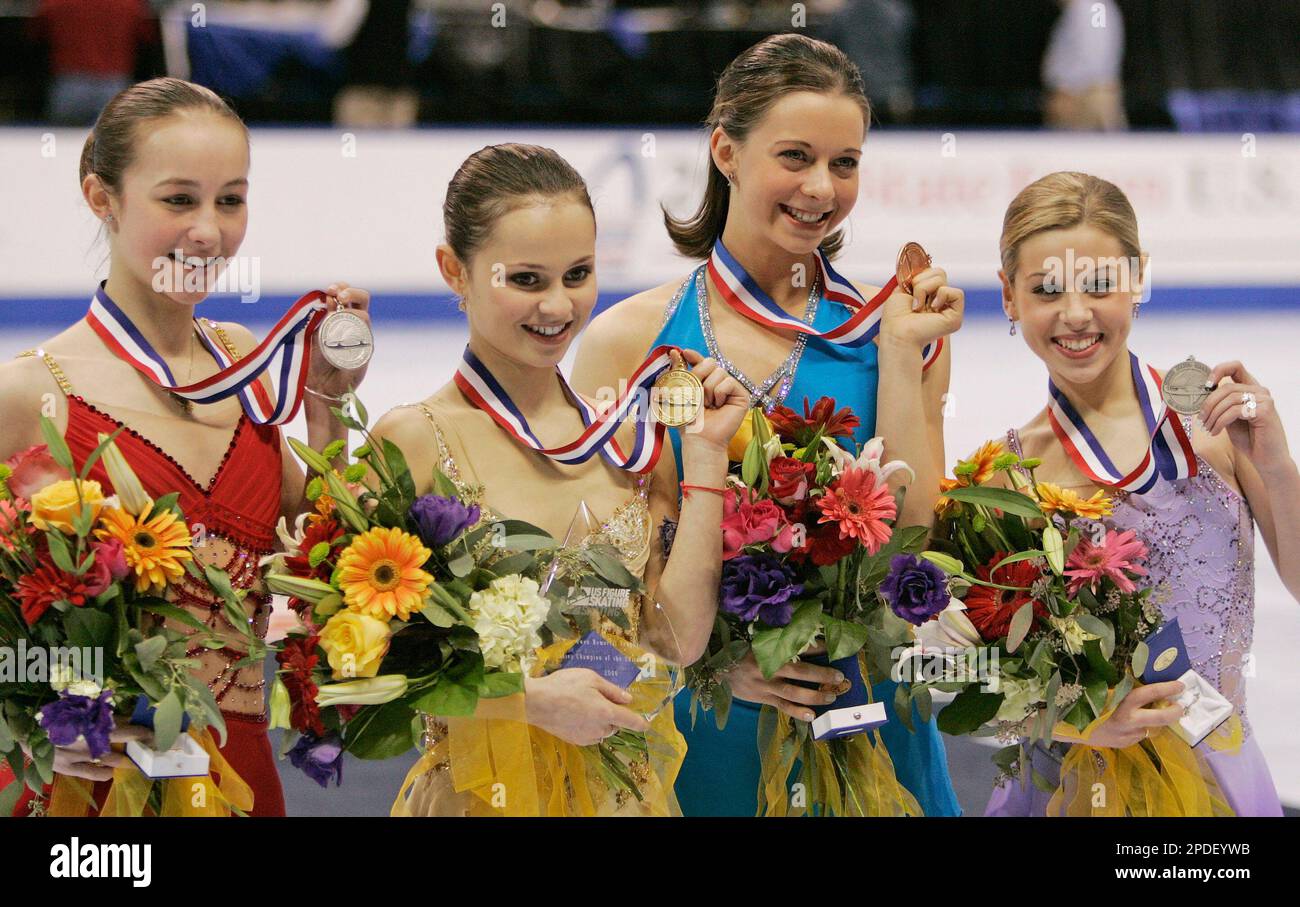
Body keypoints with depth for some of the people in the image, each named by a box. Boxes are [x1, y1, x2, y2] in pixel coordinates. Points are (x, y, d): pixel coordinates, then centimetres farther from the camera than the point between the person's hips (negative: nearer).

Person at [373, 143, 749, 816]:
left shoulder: (629, 438, 4)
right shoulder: (415, 440, -10)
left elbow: (680, 638, -3)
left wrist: (705, 452, -2)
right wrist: (530, 697, -20)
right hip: (480, 792, -4)